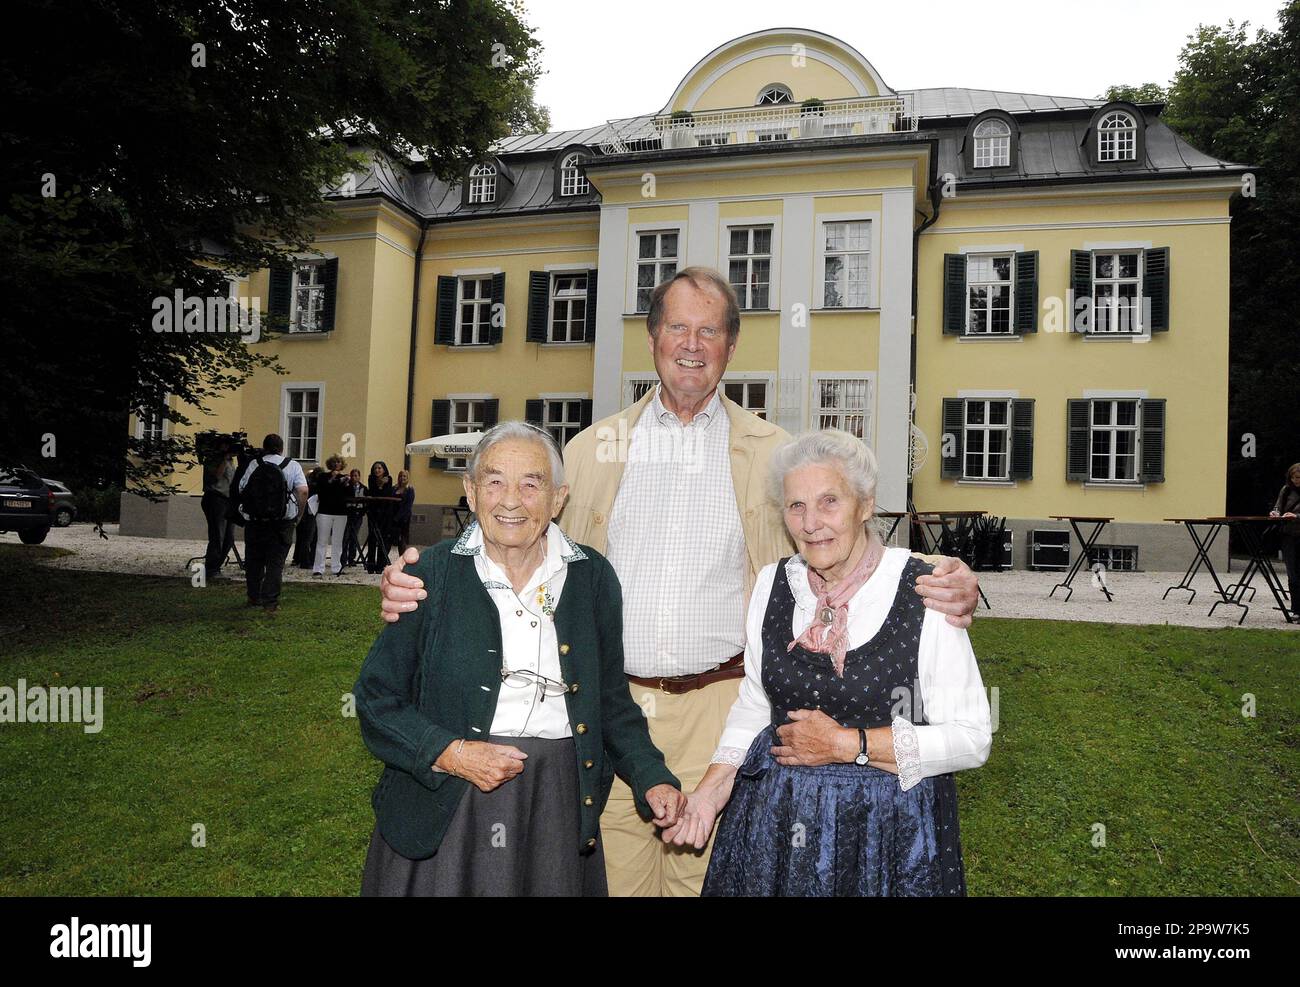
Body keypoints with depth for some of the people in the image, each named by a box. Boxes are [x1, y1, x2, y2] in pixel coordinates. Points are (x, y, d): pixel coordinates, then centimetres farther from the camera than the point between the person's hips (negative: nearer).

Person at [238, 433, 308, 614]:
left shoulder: (253, 465, 3)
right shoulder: (292, 466, 1)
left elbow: (241, 490, 0)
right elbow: (303, 491, -10)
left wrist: (249, 508, 17)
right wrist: (298, 515, 1)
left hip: (254, 520, 1)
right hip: (282, 522, -1)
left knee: (254, 560, 15)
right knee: (276, 562, 3)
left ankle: (254, 598, 25)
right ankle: (270, 601, -1)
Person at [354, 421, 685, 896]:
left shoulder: (593, 577, 0)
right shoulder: (430, 575, -7)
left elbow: (611, 701, 8)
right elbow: (377, 699, -3)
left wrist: (651, 778, -4)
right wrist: (449, 753, -15)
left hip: (557, 803, 2)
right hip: (445, 807, -1)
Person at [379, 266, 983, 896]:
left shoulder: (772, 455, 5)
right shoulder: (591, 449, 7)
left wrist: (943, 588, -17)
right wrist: (421, 592, -9)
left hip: (718, 709, -1)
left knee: (702, 876, 7)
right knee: (613, 875, 9)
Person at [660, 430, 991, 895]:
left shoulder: (923, 591, -16)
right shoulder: (772, 584, -1)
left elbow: (971, 738, -13)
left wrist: (846, 744, -17)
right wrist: (713, 788, -4)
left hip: (888, 824, -4)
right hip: (776, 818, 4)